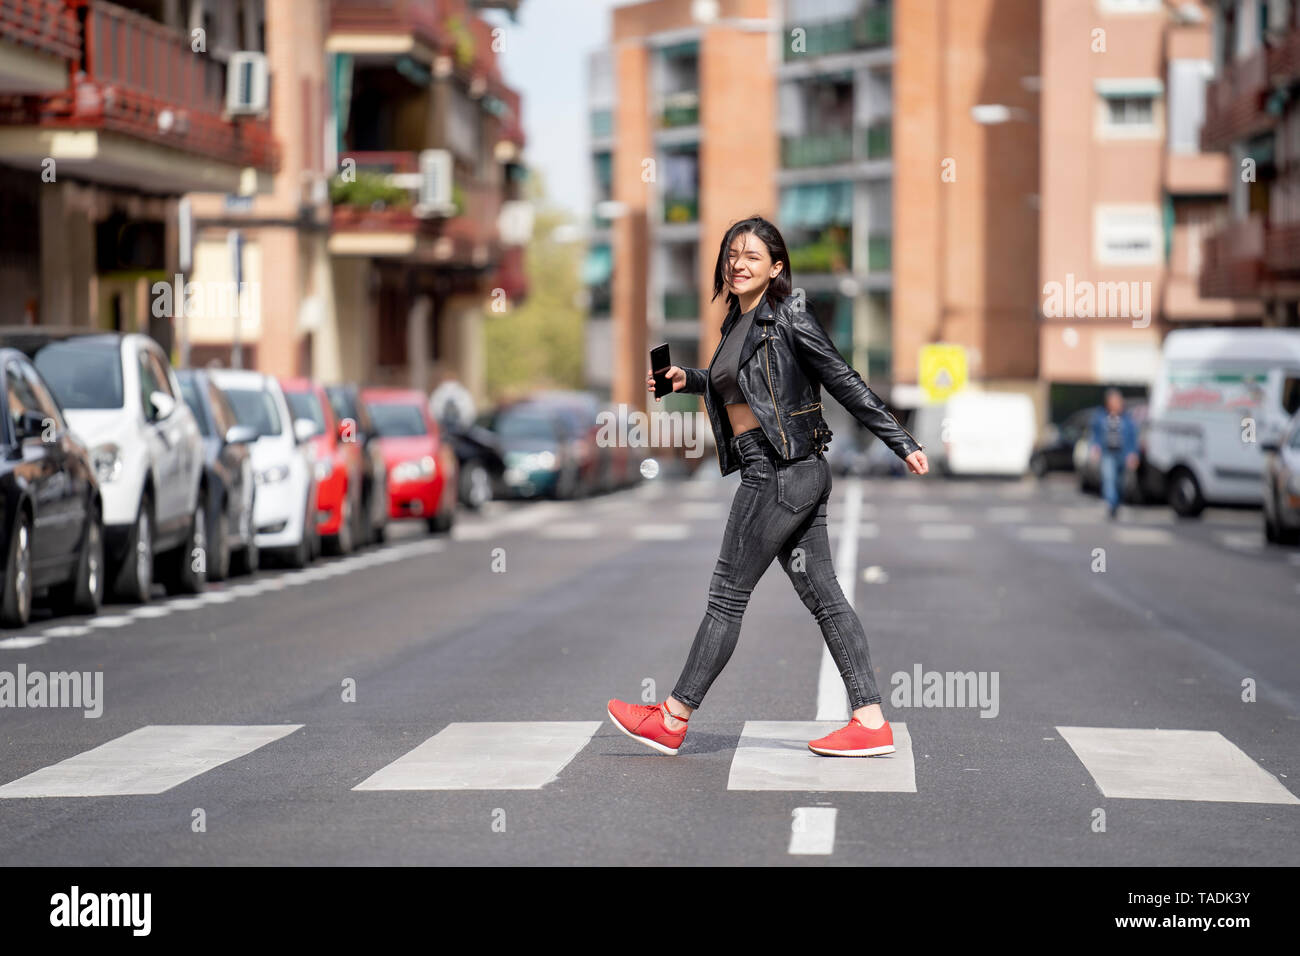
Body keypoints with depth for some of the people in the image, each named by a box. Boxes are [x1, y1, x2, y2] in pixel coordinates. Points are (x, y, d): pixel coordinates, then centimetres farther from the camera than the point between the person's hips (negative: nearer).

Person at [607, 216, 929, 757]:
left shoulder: (787, 317, -9)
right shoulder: (739, 322, 16)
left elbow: (846, 384, -10)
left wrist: (902, 444, -10)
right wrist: (687, 381, 22)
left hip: (782, 471, -9)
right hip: (788, 475, 9)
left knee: (727, 593, -2)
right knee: (822, 595, 5)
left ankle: (674, 719, 5)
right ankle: (871, 722, 3)